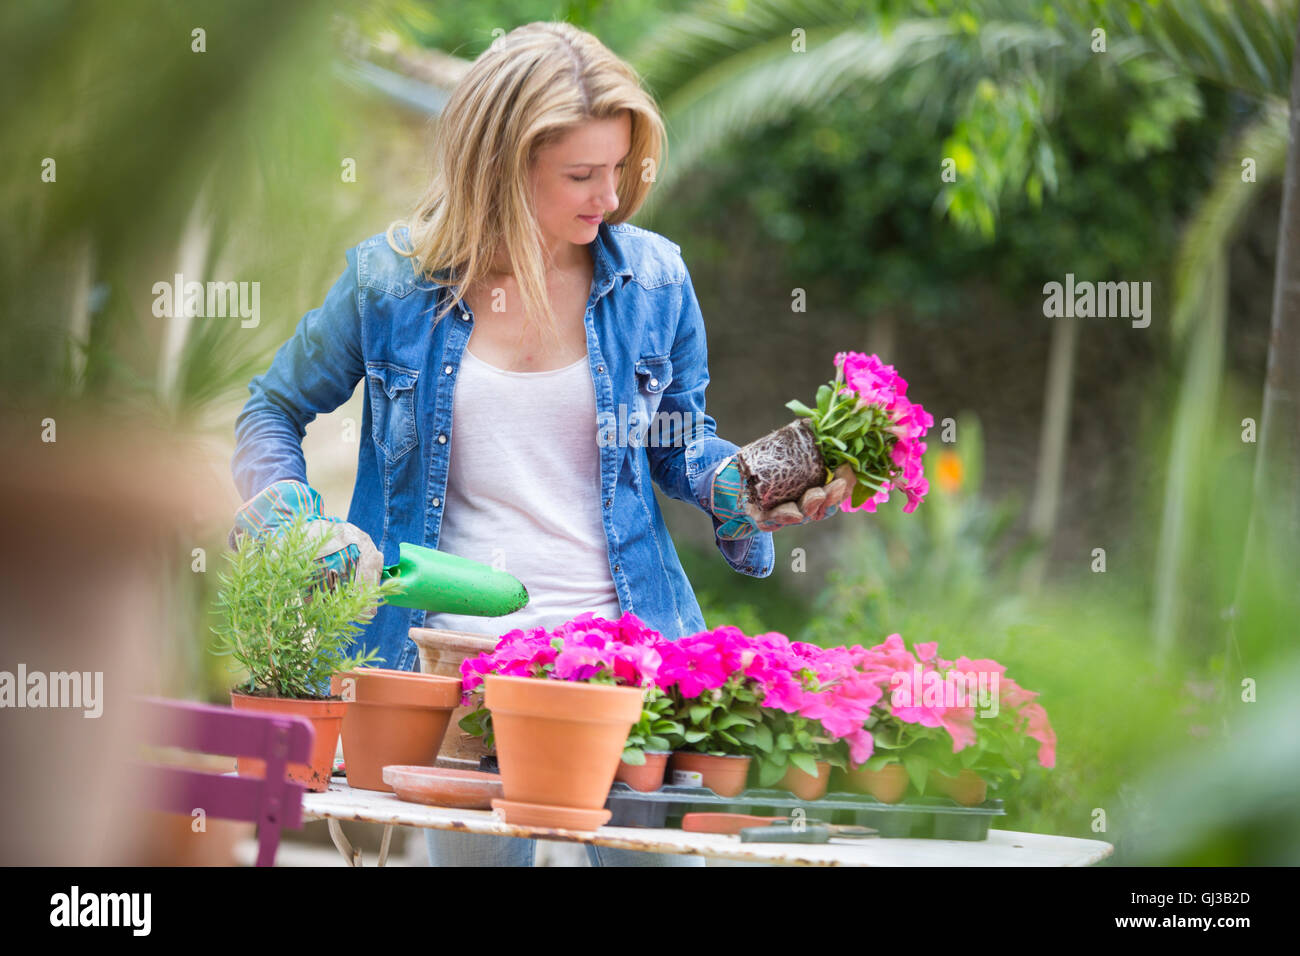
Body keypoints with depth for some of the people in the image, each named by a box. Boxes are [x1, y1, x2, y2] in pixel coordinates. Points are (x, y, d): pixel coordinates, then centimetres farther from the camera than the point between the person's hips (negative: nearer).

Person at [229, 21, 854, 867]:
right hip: (458, 658, -1)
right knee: (472, 848, 6)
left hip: (627, 647, 1)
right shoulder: (393, 280, -2)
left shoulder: (652, 277, 0)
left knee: (660, 850, 2)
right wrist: (298, 533, -3)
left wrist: (760, 493, -7)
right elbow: (274, 412, 12)